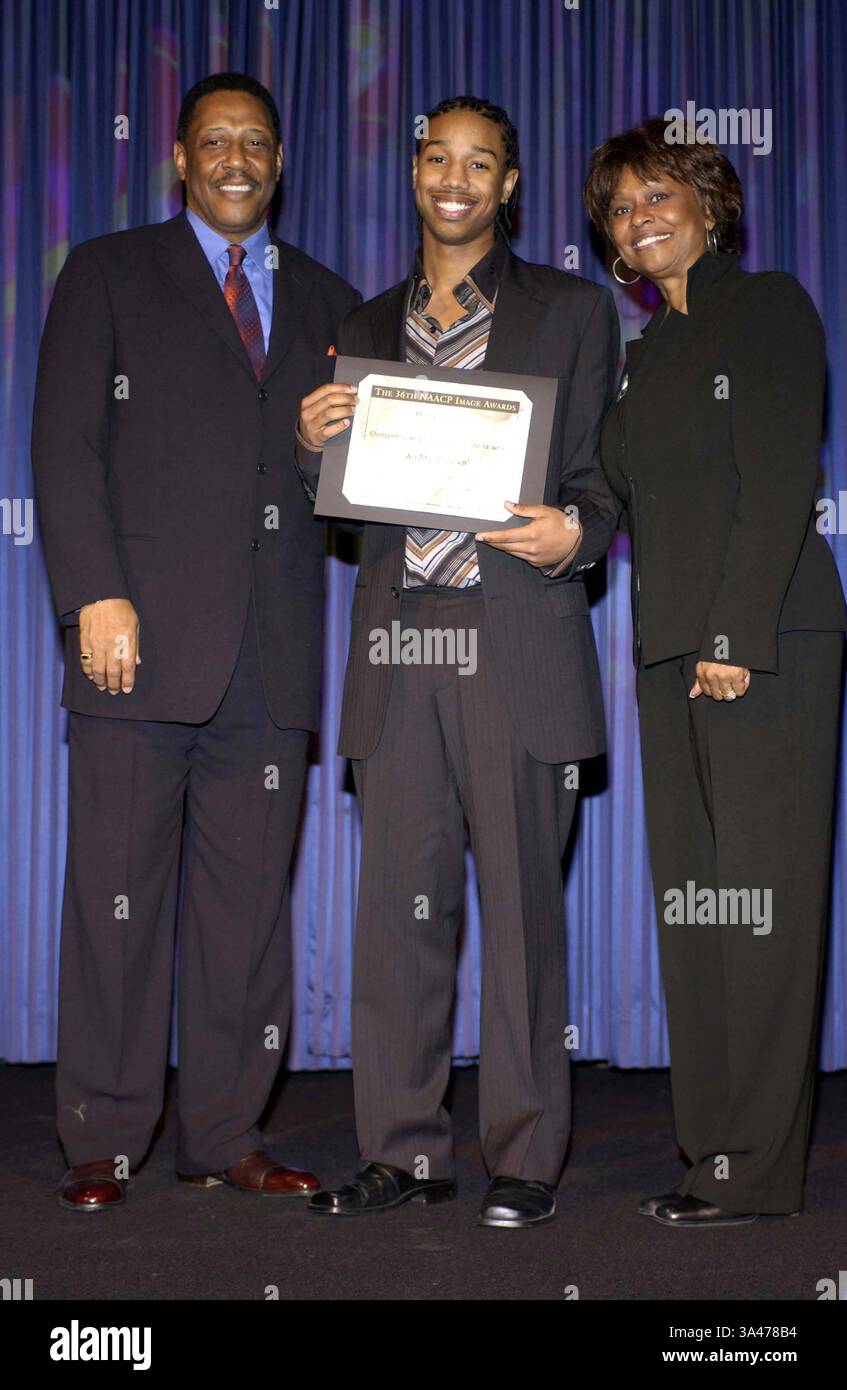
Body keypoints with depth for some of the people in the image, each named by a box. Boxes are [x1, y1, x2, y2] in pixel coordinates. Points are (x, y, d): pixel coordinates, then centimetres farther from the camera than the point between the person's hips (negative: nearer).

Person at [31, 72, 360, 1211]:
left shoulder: (326, 303, 20)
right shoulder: (109, 273, 10)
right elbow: (66, 442, 1)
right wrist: (97, 594, -11)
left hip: (271, 650, 3)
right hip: (142, 635, -3)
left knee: (251, 897, 4)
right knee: (118, 894, -1)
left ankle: (226, 1137, 14)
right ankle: (105, 1143, 10)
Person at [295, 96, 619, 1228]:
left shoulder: (571, 309, 10)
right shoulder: (370, 324, 19)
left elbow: (600, 473, 7)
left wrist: (573, 534, -15)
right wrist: (315, 443, -3)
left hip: (520, 639, -3)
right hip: (399, 641, 3)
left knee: (522, 900, -2)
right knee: (399, 900, 4)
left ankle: (524, 1157, 9)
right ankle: (405, 1149, 14)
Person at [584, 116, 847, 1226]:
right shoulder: (650, 349, 22)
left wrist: (734, 635, -16)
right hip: (672, 650, 8)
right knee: (691, 901, 6)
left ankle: (757, 1166, 1)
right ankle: (713, 1140, 14)